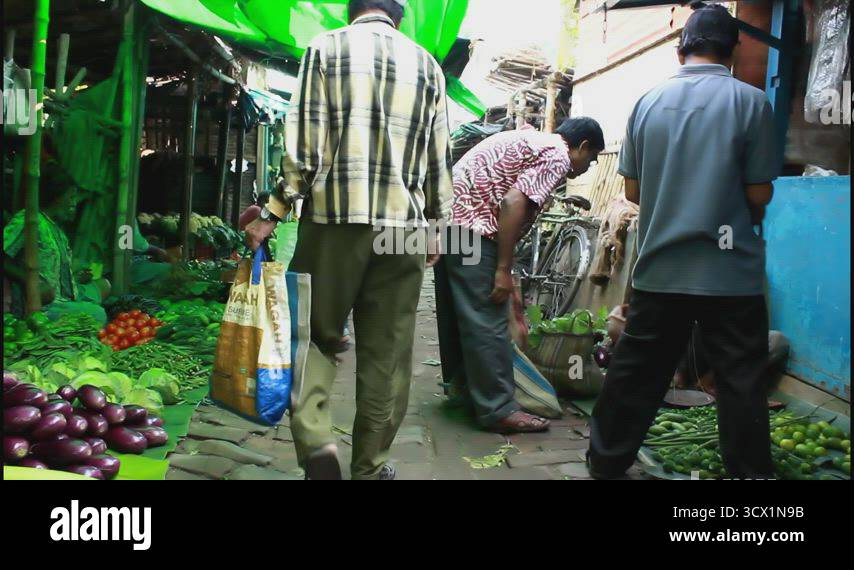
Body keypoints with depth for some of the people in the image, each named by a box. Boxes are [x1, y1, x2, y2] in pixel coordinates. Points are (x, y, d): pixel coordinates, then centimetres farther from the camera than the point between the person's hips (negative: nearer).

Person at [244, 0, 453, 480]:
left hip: (334, 218, -1)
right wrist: (435, 224, 20)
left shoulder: (326, 48, 5)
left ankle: (316, 441, -5)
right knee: (387, 352, 7)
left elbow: (303, 144, -4)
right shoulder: (427, 64, 12)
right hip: (403, 224, 2)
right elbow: (440, 157, 11)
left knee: (318, 334, 12)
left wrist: (272, 214, 1)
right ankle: (370, 466, 14)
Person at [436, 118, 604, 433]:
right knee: (488, 320, -5)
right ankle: (499, 409, 2)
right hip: (471, 224, -10)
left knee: (456, 311, 19)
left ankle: (463, 384, 33)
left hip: (446, 213, 10)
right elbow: (513, 203, -18)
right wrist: (503, 270, -15)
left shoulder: (531, 139, 24)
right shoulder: (558, 156, -5)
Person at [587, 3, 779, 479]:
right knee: (741, 383, 7)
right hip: (730, 271, -3)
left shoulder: (648, 103, 3)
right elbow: (760, 195, -6)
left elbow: (633, 190, 7)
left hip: (660, 268, 4)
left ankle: (606, 462, 24)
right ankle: (749, 471, 15)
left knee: (635, 373, 12)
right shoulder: (750, 101, -6)